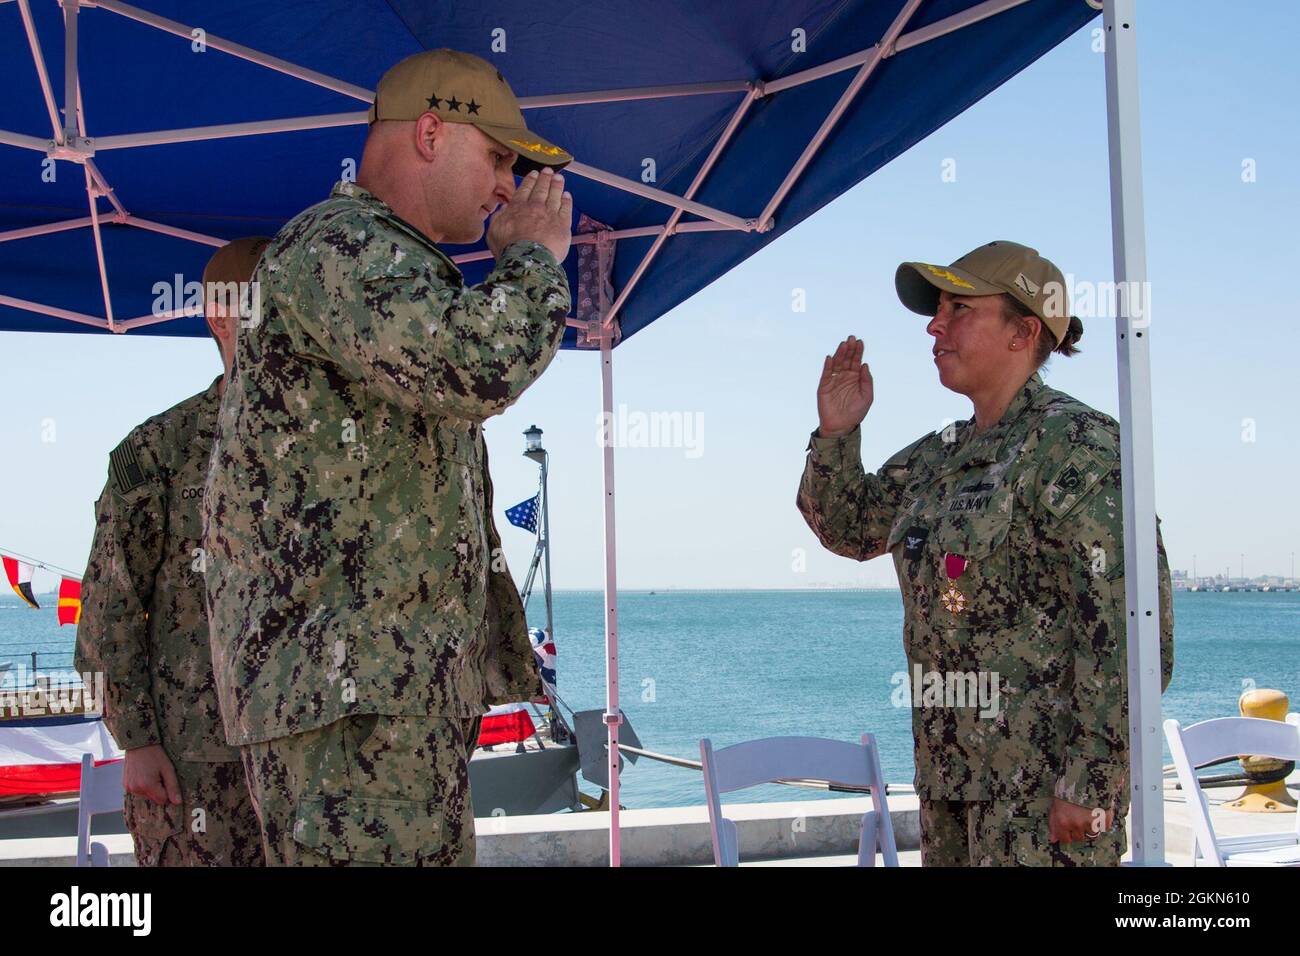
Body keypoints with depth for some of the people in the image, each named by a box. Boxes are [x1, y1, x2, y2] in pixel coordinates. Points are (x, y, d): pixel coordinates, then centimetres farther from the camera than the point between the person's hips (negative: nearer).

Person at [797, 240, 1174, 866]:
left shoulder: (1077, 445, -13)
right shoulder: (941, 456, 12)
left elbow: (1129, 620, -18)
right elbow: (848, 528, 24)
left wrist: (1091, 782, -21)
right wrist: (836, 432, 6)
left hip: (1047, 770, -8)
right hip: (952, 766, 8)